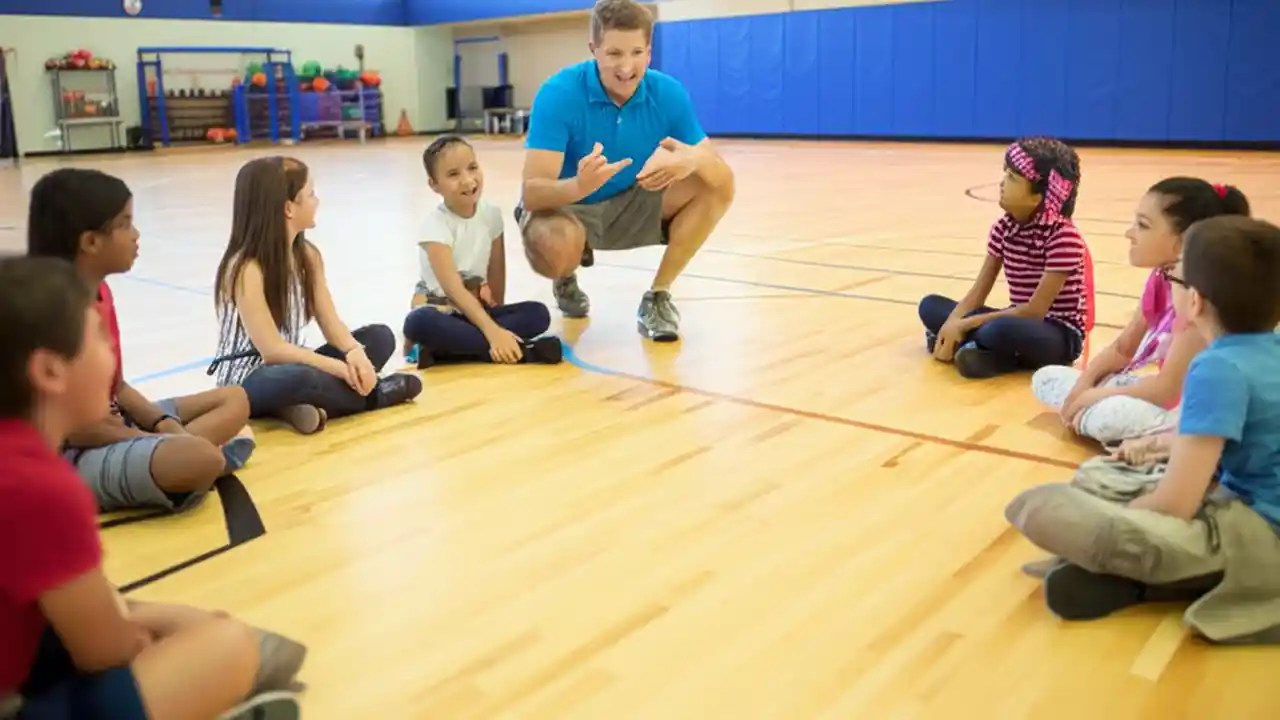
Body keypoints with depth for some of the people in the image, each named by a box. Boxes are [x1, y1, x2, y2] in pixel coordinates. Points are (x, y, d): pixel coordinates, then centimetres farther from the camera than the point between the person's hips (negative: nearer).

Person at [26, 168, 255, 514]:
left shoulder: (99, 291, 7)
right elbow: (75, 430, -21)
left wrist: (161, 422, -6)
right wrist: (150, 437, -12)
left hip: (117, 425, 10)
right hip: (75, 458, -10)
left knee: (234, 399, 11)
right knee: (201, 459, -36)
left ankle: (162, 462, -8)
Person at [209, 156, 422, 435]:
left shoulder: (307, 255, 4)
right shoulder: (246, 268, -20)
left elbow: (331, 324, 1)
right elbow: (272, 349, -24)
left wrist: (355, 352, -20)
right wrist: (340, 368, -25)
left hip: (289, 367, 8)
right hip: (246, 382, -8)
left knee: (380, 337, -2)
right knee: (295, 378, -40)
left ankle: (308, 402, -20)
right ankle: (372, 394, -12)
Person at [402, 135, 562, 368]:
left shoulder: (491, 213, -1)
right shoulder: (436, 224, -17)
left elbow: (497, 270, 6)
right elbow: (453, 289, -26)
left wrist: (496, 317, -3)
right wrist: (493, 331, -36)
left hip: (476, 307, 5)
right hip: (440, 309, -5)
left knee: (538, 314, -19)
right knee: (418, 323, -40)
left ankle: (441, 351, -28)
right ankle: (520, 349, -36)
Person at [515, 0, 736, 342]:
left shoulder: (669, 93, -15)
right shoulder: (558, 94, -25)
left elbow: (722, 175, -16)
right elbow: (531, 193, -31)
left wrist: (695, 159, -42)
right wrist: (579, 186, -54)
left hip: (633, 206, 4)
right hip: (565, 207, -3)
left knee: (718, 185, -18)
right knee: (554, 247, -38)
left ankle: (657, 296, -5)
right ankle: (566, 278, 3)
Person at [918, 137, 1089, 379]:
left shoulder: (1063, 237, -20)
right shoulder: (1003, 228, 1)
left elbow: (1035, 310, -23)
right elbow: (978, 291, -1)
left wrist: (965, 325, -25)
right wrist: (952, 324, -21)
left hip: (1059, 334, -7)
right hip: (1018, 322, 7)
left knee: (999, 331, -39)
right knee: (930, 306, -3)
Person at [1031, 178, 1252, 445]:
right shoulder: (1160, 279, 3)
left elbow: (1168, 389, -25)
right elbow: (1121, 350, 11)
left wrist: (1097, 395, -16)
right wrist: (1083, 386, -6)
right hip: (1162, 392, 9)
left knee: (1109, 416, -40)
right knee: (1045, 378, 6)